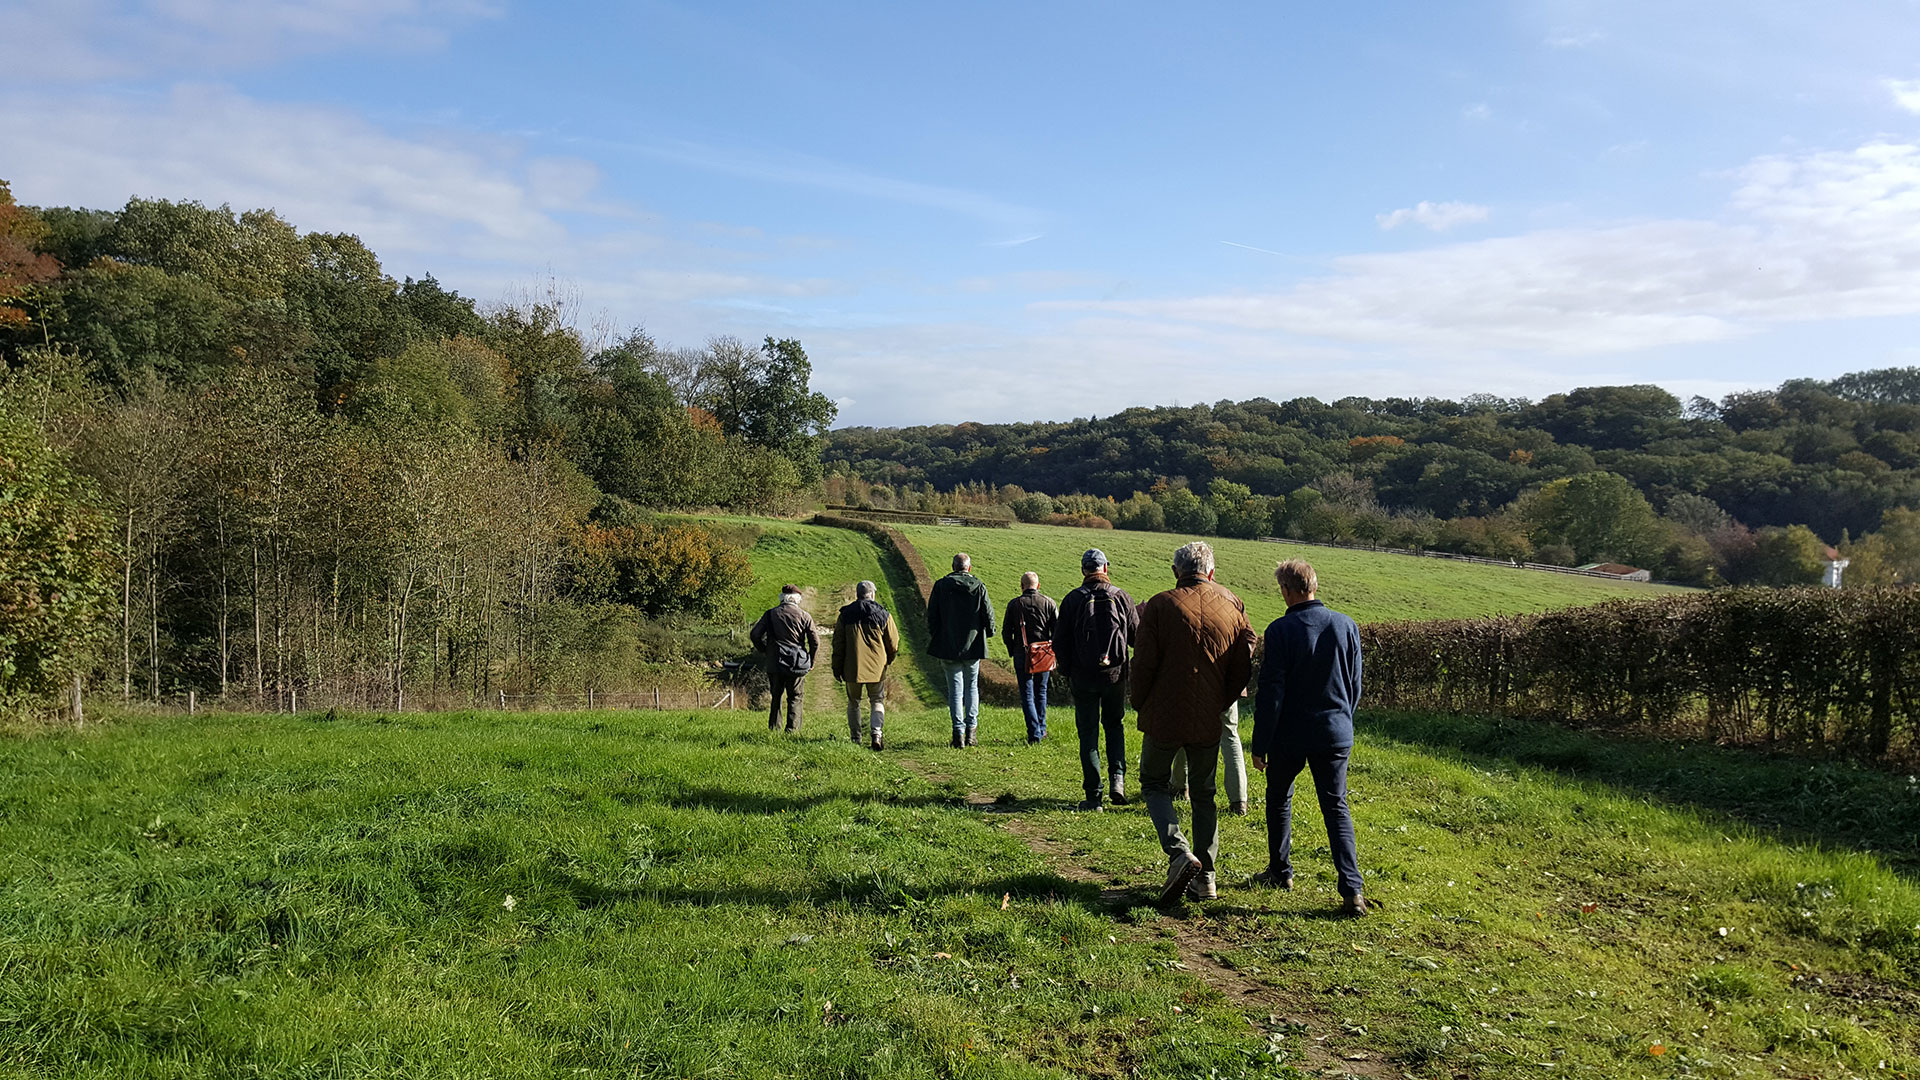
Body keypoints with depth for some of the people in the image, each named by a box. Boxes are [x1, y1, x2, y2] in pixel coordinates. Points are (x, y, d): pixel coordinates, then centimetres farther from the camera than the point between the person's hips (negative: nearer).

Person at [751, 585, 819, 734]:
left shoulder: (771, 613, 4)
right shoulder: (804, 615, -1)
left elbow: (755, 635, 0)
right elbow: (815, 641, -4)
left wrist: (766, 651, 13)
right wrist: (811, 662, 8)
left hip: (774, 664, 2)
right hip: (797, 665, -2)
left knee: (776, 697, 15)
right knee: (795, 698, 6)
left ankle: (774, 728, 15)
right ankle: (793, 730, -1)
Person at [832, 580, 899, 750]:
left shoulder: (845, 615, 2)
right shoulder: (883, 615, 0)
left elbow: (838, 643, 2)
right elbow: (893, 642, 4)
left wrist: (837, 667, 8)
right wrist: (888, 660, 22)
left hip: (852, 668, 0)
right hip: (876, 667, 0)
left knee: (853, 703, 14)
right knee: (877, 701, 12)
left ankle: (855, 739, 14)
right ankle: (876, 732, -9)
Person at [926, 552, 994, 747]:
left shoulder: (941, 585, -3)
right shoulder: (979, 586, -3)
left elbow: (932, 615, 0)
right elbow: (988, 614, -1)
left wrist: (934, 639, 12)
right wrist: (989, 633, 18)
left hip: (949, 647, 0)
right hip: (973, 645, 0)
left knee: (955, 688, 4)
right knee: (972, 686, 14)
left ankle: (959, 732, -2)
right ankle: (971, 731, 9)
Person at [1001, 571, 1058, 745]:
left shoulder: (1014, 604, -2)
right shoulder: (1048, 602, 1)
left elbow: (1006, 631, -1)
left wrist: (1012, 651, 12)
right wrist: (1053, 651, 10)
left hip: (1021, 654, -2)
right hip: (1044, 654, 2)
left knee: (1027, 694, 2)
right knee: (1041, 692, 18)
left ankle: (1034, 733, -7)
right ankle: (1041, 730, 24)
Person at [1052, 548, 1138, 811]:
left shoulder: (1073, 599, -5)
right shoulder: (1121, 597, -2)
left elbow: (1060, 641, -2)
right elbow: (1138, 637, 1)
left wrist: (1067, 671, 12)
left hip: (1083, 676, -1)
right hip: (1116, 674, 1)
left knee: (1088, 733, 6)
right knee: (1114, 725, 20)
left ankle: (1093, 795, 5)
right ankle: (1117, 778, 2)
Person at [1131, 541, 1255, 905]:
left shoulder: (1160, 605, -8)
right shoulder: (1232, 606, 1)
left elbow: (1144, 664, -8)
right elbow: (1243, 667, 4)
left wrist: (1141, 706, 7)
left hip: (1165, 715, -3)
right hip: (1209, 720, 3)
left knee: (1154, 783, 14)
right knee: (1203, 794, 16)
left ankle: (1179, 851, -8)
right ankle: (1205, 876, 14)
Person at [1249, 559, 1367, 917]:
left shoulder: (1281, 630, -15)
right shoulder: (1347, 626, -1)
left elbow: (1271, 692, -14)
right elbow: (1355, 685, 8)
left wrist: (1260, 745, -8)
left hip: (1290, 735, -3)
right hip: (1336, 734, 3)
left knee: (1279, 800, 19)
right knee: (1337, 808, 6)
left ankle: (1280, 870, 32)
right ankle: (1352, 891, -5)